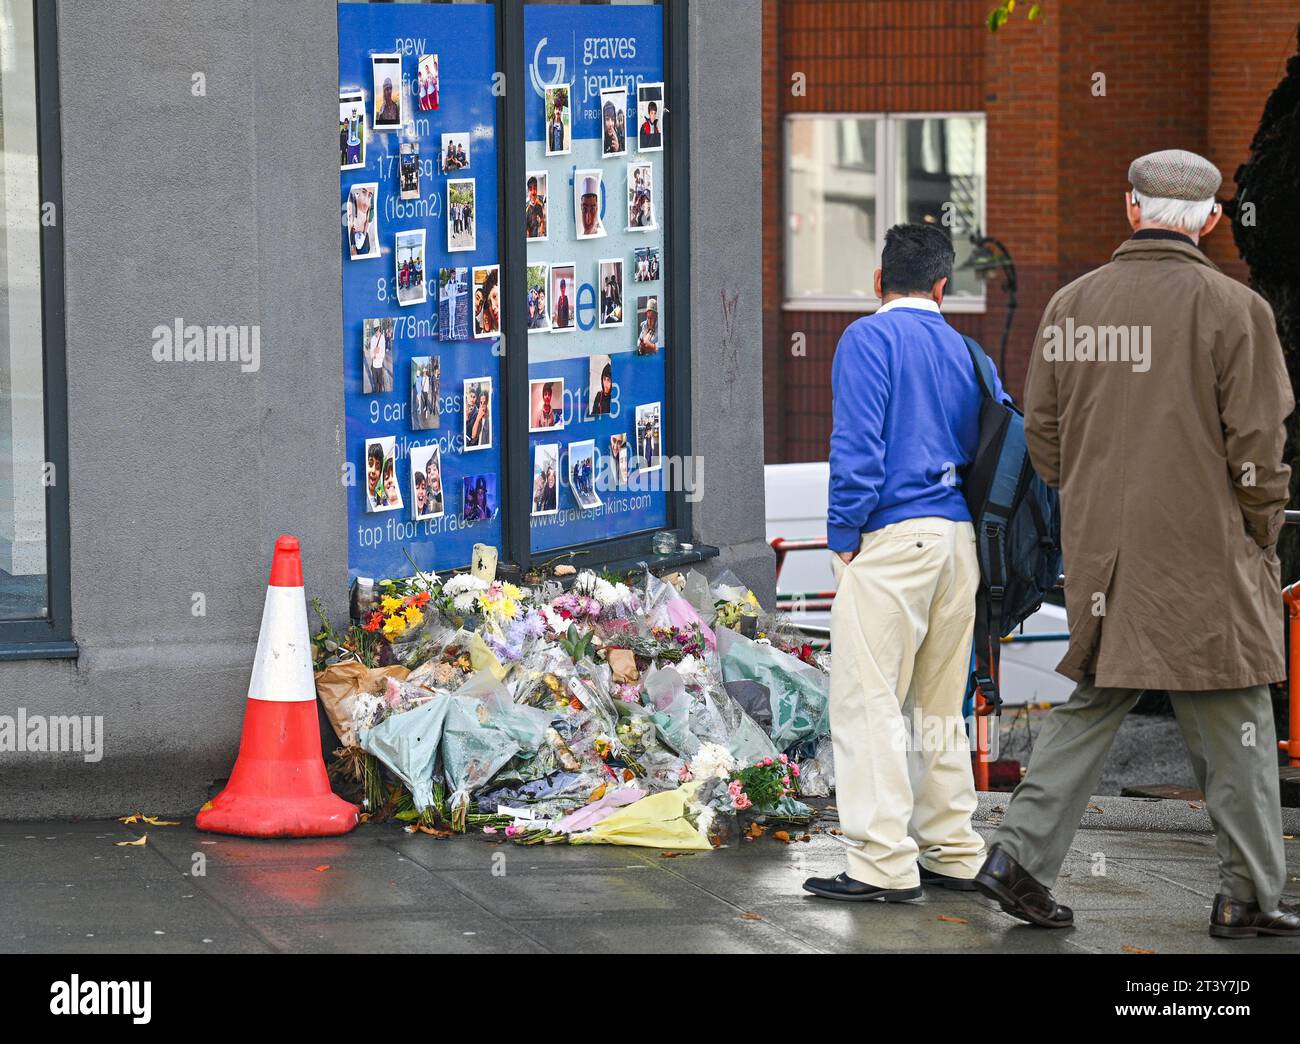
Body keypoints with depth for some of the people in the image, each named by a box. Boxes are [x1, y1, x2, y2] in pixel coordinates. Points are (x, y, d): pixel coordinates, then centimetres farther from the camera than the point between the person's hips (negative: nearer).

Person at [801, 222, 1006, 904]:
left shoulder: (869, 338, -5)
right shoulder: (964, 350, 13)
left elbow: (857, 444, -13)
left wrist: (843, 534, -7)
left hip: (891, 539, -7)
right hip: (958, 540, 7)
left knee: (868, 699, -6)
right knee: (939, 703, 15)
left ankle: (884, 865, -10)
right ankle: (952, 853, 19)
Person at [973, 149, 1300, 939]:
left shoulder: (1072, 305, 4)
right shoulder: (1234, 309, -10)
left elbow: (1043, 430, 9)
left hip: (1102, 549, 5)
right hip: (1202, 552, -5)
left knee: (1095, 702, 15)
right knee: (1233, 723, 5)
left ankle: (1023, 854, 5)